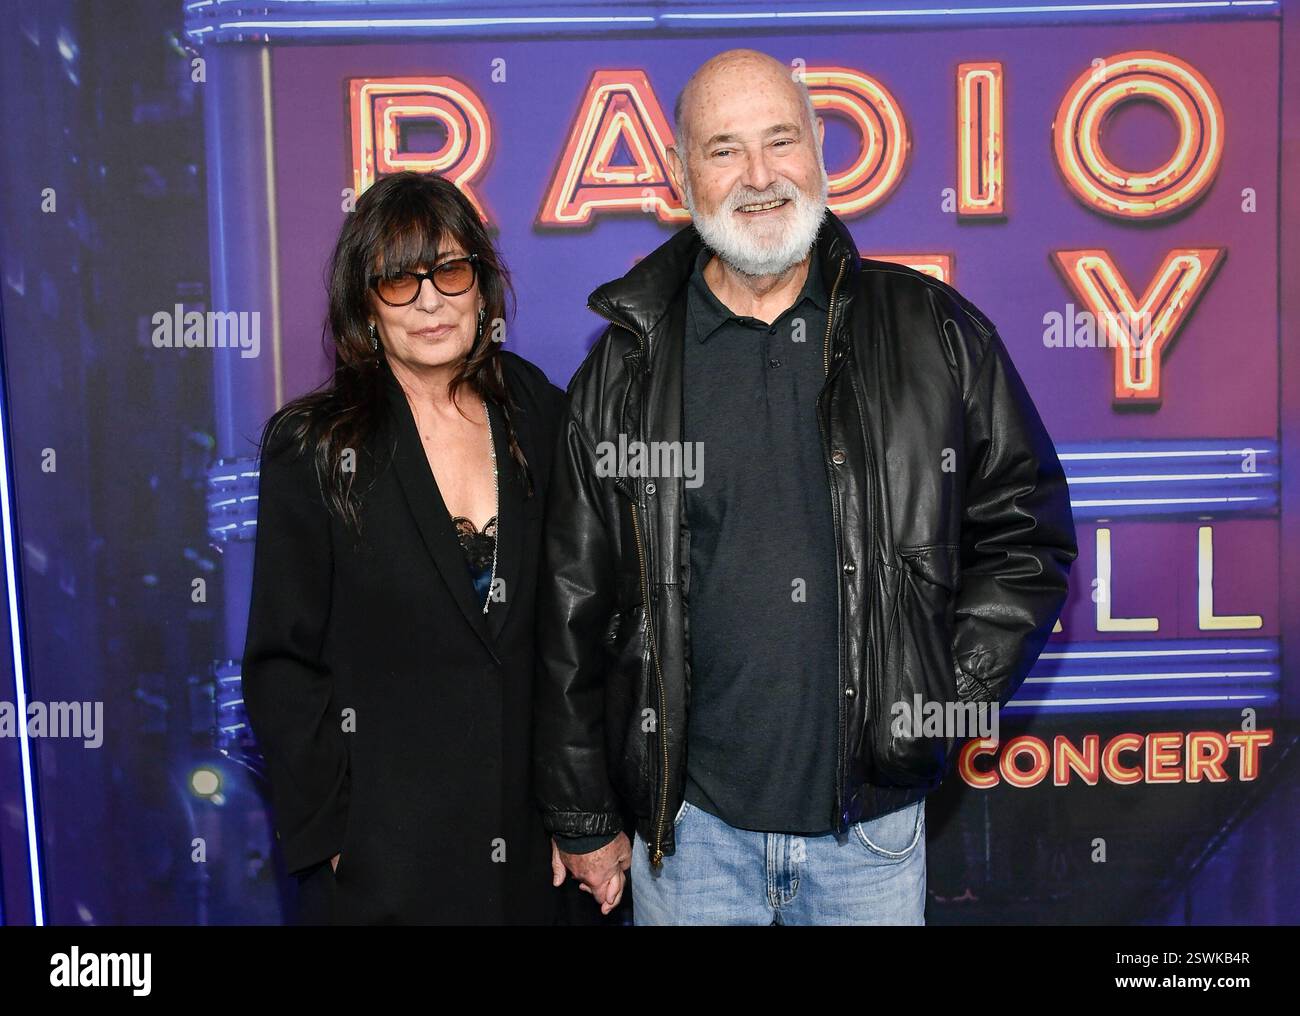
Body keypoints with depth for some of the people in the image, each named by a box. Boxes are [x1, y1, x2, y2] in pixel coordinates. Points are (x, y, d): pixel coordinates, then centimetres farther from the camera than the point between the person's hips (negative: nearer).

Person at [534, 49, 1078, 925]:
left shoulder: (934, 333, -2)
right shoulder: (628, 368, -2)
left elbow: (1025, 531, 5)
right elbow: (574, 616, 2)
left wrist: (947, 702, -4)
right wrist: (584, 819, 4)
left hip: (874, 827, 0)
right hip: (688, 828, 0)